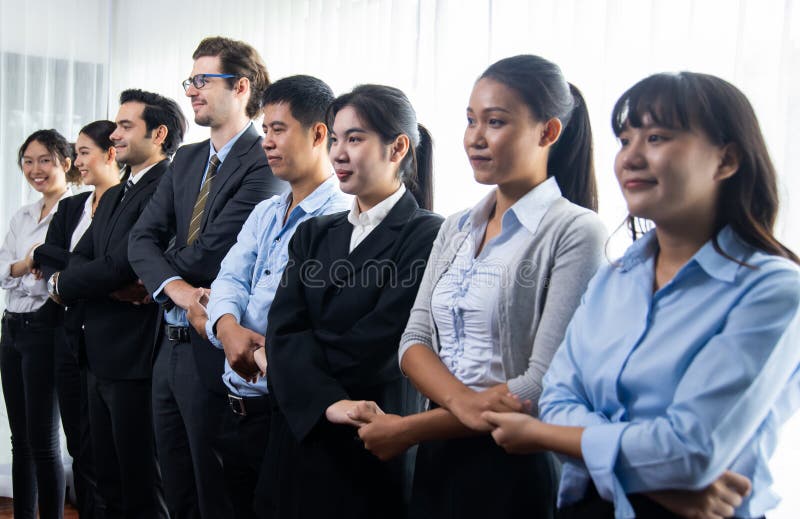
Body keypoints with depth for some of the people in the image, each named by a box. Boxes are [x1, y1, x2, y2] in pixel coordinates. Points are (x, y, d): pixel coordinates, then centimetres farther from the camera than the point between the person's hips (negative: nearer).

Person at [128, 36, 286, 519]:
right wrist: (175, 287, -16)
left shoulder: (265, 163, -15)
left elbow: (210, 252, -20)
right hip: (171, 347, 8)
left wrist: (154, 284, -2)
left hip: (214, 352, -8)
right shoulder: (186, 159, 11)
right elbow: (142, 237, 3)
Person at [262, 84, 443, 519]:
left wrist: (294, 356, -4)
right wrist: (328, 403, -20)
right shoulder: (314, 234, 9)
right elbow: (283, 332, -4)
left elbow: (376, 346, -18)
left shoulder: (427, 235, -11)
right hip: (297, 438, 5)